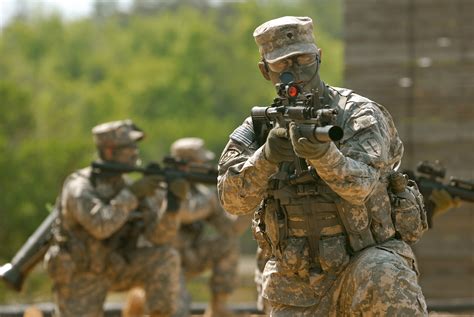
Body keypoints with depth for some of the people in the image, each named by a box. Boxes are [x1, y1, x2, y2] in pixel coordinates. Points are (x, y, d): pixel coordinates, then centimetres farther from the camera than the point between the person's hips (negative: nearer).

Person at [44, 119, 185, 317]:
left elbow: (156, 235, -11)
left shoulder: (126, 187, -3)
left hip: (112, 268, 5)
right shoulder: (79, 188, -22)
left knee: (165, 256, -17)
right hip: (79, 277, -5)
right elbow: (101, 226, -41)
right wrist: (133, 194, -34)